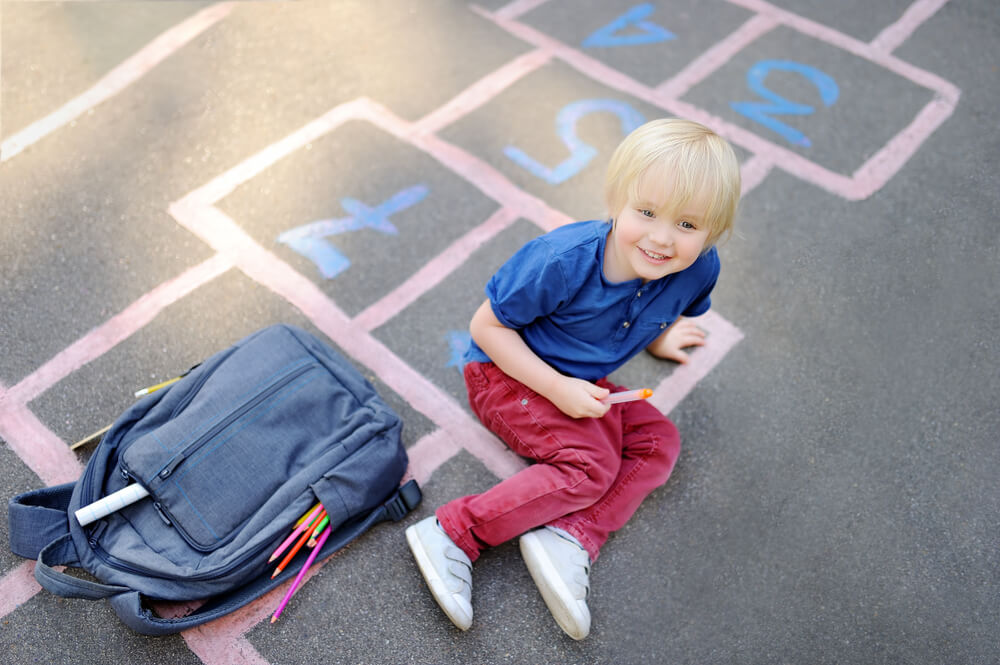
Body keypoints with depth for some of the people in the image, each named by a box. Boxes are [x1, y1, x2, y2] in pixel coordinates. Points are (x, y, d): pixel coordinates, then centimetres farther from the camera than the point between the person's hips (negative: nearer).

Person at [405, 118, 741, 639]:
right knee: (590, 464, -22)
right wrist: (557, 388, -27)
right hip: (507, 373, -7)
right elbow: (486, 326, -22)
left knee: (658, 441, -7)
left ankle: (569, 539, -19)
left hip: (579, 382, 7)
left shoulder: (699, 268, -15)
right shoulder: (564, 261, -32)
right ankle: (452, 536, -22)